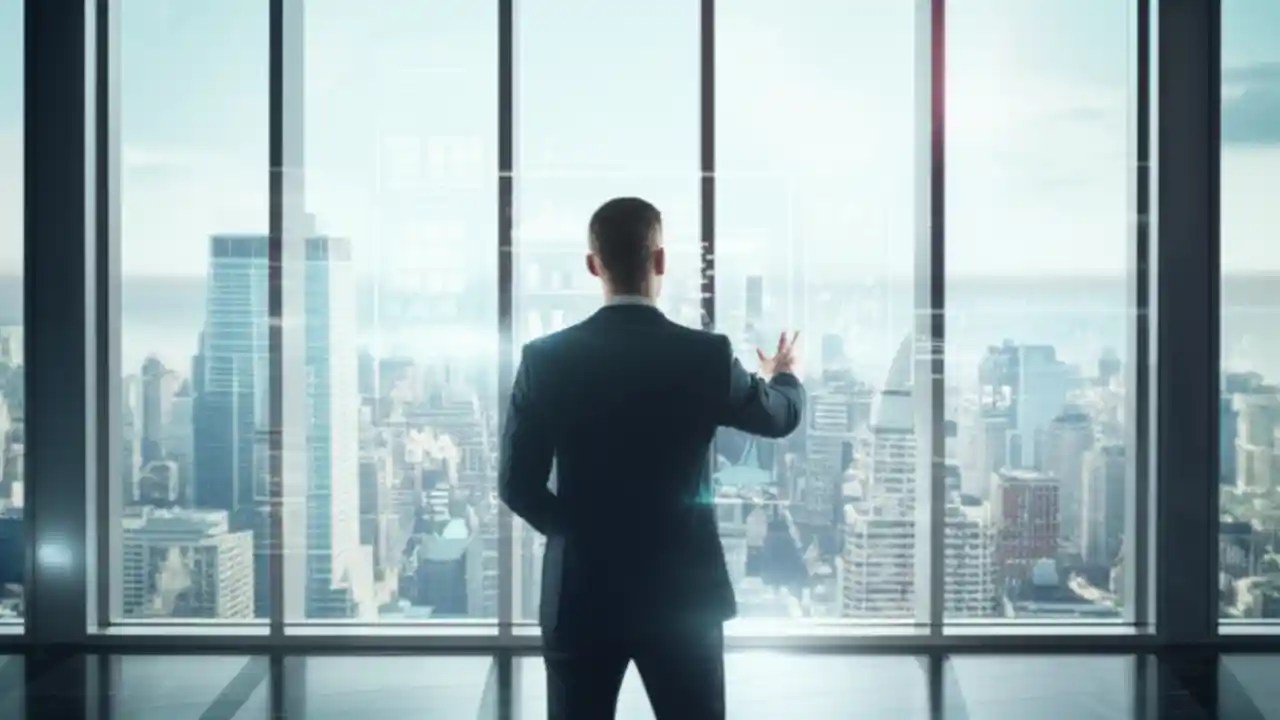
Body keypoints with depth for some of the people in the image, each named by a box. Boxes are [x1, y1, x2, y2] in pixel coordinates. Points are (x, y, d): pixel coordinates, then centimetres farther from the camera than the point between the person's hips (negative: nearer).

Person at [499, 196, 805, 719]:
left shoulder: (547, 359, -7)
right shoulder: (706, 356, -7)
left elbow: (517, 484, -4)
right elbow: (780, 415, 13)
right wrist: (784, 373, 37)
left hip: (580, 593, 0)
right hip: (683, 592, 0)